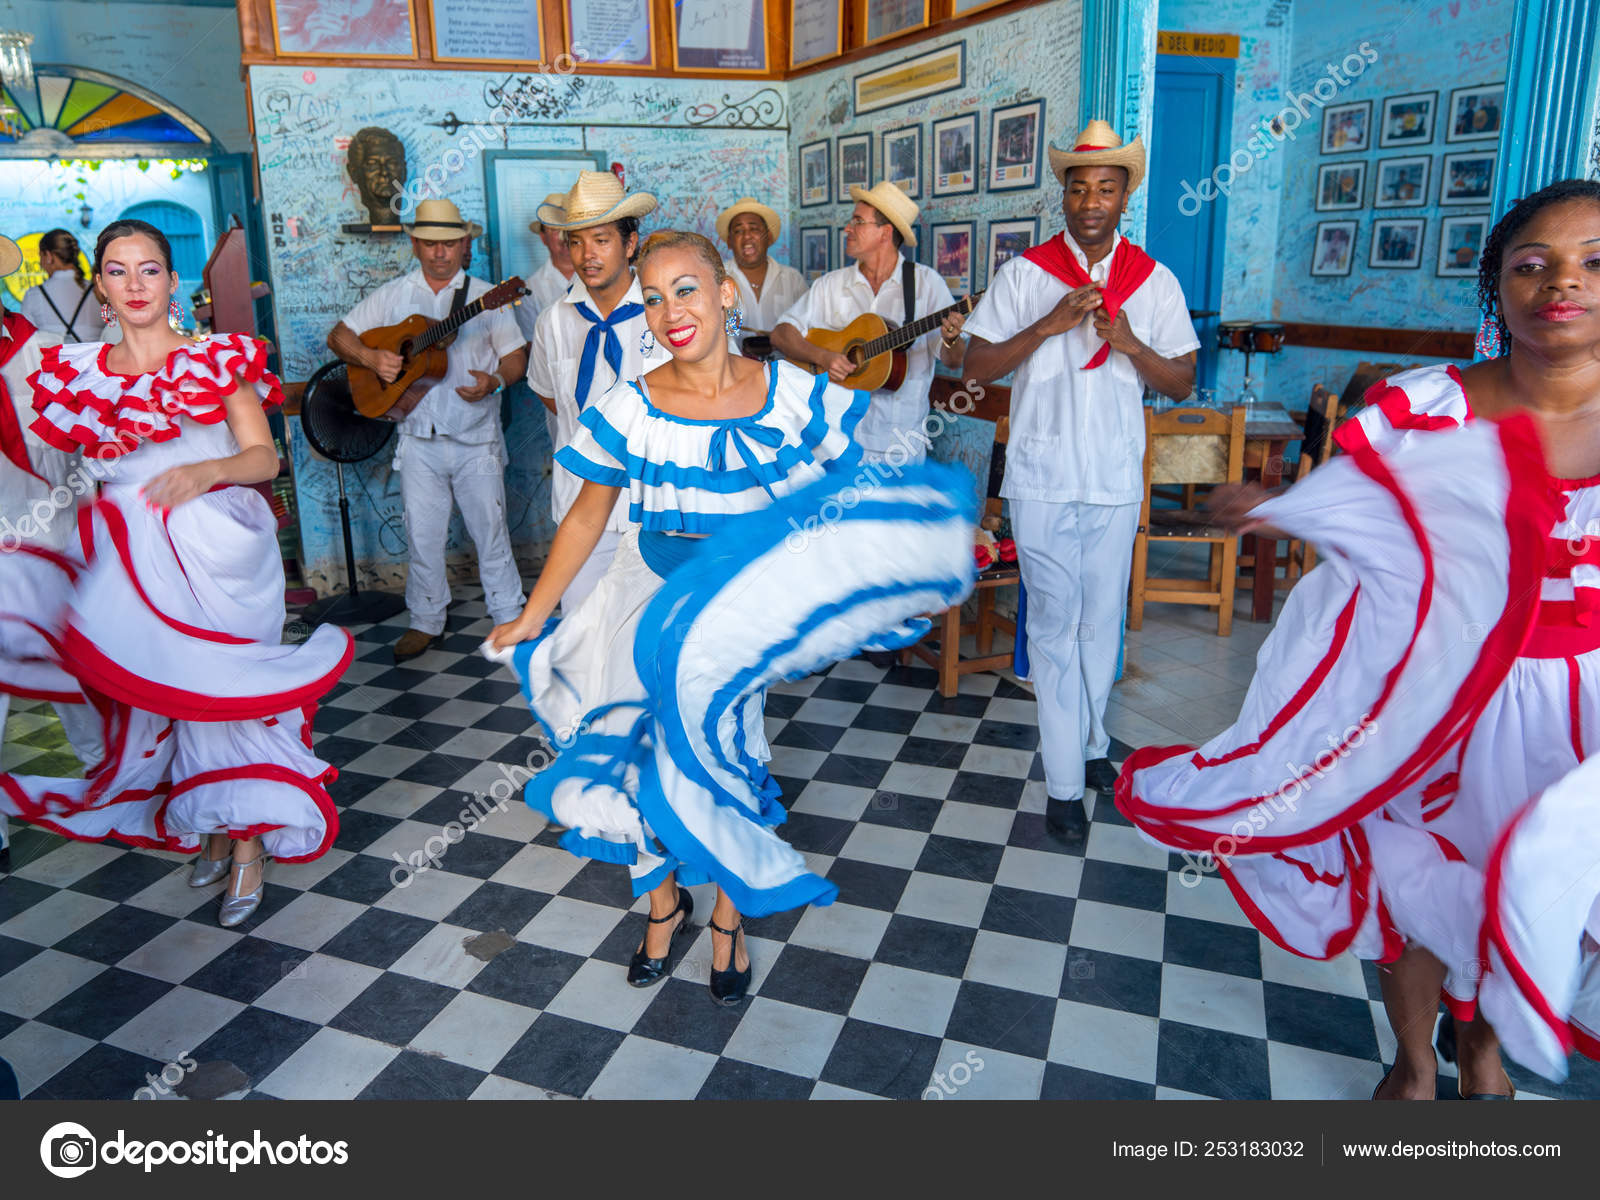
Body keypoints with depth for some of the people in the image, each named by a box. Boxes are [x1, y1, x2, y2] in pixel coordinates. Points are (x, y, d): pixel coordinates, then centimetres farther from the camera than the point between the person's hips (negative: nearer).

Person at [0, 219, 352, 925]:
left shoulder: (219, 360, -1)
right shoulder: (78, 373, 9)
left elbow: (264, 457, -9)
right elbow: (79, 474, 16)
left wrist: (207, 471, -27)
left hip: (219, 551, -4)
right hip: (129, 559, 4)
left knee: (226, 688, -3)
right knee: (165, 693, 9)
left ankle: (249, 846, 11)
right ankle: (211, 832, 27)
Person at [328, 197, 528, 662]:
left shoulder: (486, 296, 3)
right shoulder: (393, 296, 8)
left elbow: (517, 357, 0)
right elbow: (339, 336, 10)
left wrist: (494, 381, -20)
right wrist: (370, 357, -10)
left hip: (477, 437, -2)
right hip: (420, 438, 2)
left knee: (490, 529, 2)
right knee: (422, 535, 8)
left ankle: (510, 617, 15)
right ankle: (425, 622, 22)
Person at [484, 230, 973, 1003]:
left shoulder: (792, 395, -9)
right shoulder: (630, 408, -9)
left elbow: (856, 502, 1)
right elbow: (586, 519, 1)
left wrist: (914, 579, 0)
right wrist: (531, 619, 4)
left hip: (750, 602, -1)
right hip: (654, 597, 1)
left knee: (719, 753, 2)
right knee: (648, 751, 5)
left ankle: (728, 920, 31)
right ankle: (664, 904, 36)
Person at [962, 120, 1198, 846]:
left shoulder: (1153, 281, 5)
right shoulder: (1025, 273, -1)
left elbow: (1182, 383, 4)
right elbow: (975, 365, -7)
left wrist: (1129, 343, -14)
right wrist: (1048, 325, -19)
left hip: (1115, 479, 2)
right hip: (1042, 476, -2)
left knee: (1101, 621, 13)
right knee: (1054, 624, 1)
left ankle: (1089, 743, 34)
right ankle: (1064, 783, 10)